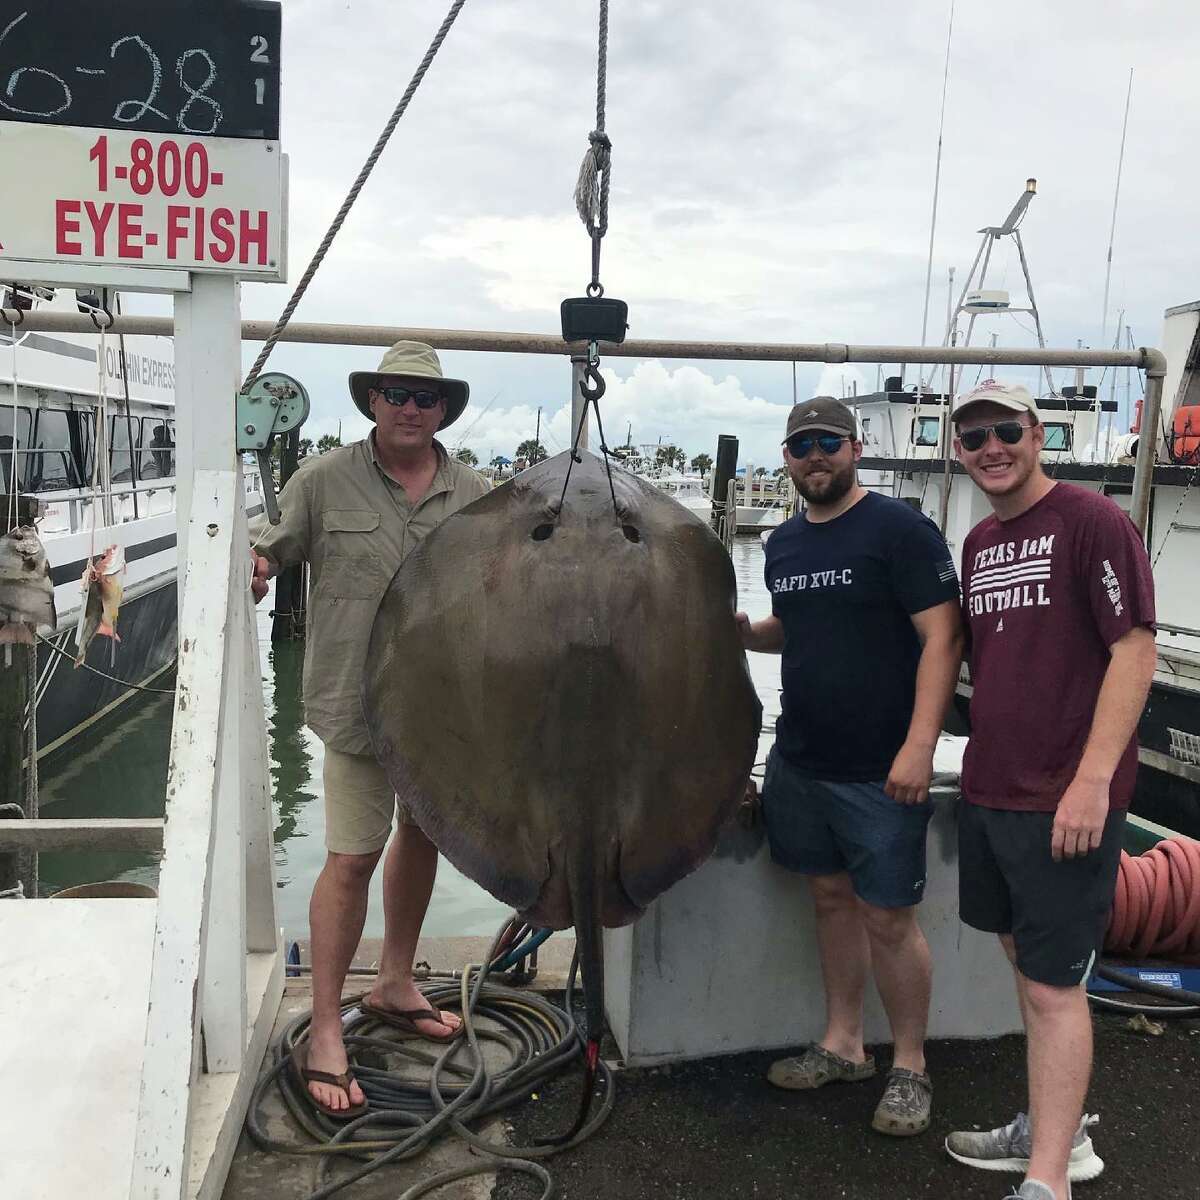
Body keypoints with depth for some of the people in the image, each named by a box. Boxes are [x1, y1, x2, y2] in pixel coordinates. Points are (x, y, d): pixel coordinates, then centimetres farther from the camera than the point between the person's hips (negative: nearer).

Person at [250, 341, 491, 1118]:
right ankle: (326, 1032, 10)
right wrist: (255, 564, -20)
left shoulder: (472, 493, 3)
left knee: (423, 834, 17)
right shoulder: (326, 480, -3)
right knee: (352, 857, -5)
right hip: (360, 699, -4)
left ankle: (396, 984, 39)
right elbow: (273, 544, 1)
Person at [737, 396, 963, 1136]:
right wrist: (746, 632, 2)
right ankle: (843, 1045, 31)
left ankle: (910, 1067, 21)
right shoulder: (785, 542, 11)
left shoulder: (899, 528, -11)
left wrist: (920, 744, -22)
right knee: (831, 897, 16)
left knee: (887, 917, 2)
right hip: (799, 761, 7)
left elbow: (942, 635, -15)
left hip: (879, 771, -6)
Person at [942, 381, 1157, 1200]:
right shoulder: (979, 542, 12)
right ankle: (1058, 1128, 35)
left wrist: (1092, 778, -21)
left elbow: (1135, 650, -16)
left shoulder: (1093, 522, -10)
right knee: (1026, 959, 18)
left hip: (1064, 801, -8)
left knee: (1053, 983, -1)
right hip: (990, 789, 8)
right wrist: (982, 763, 15)